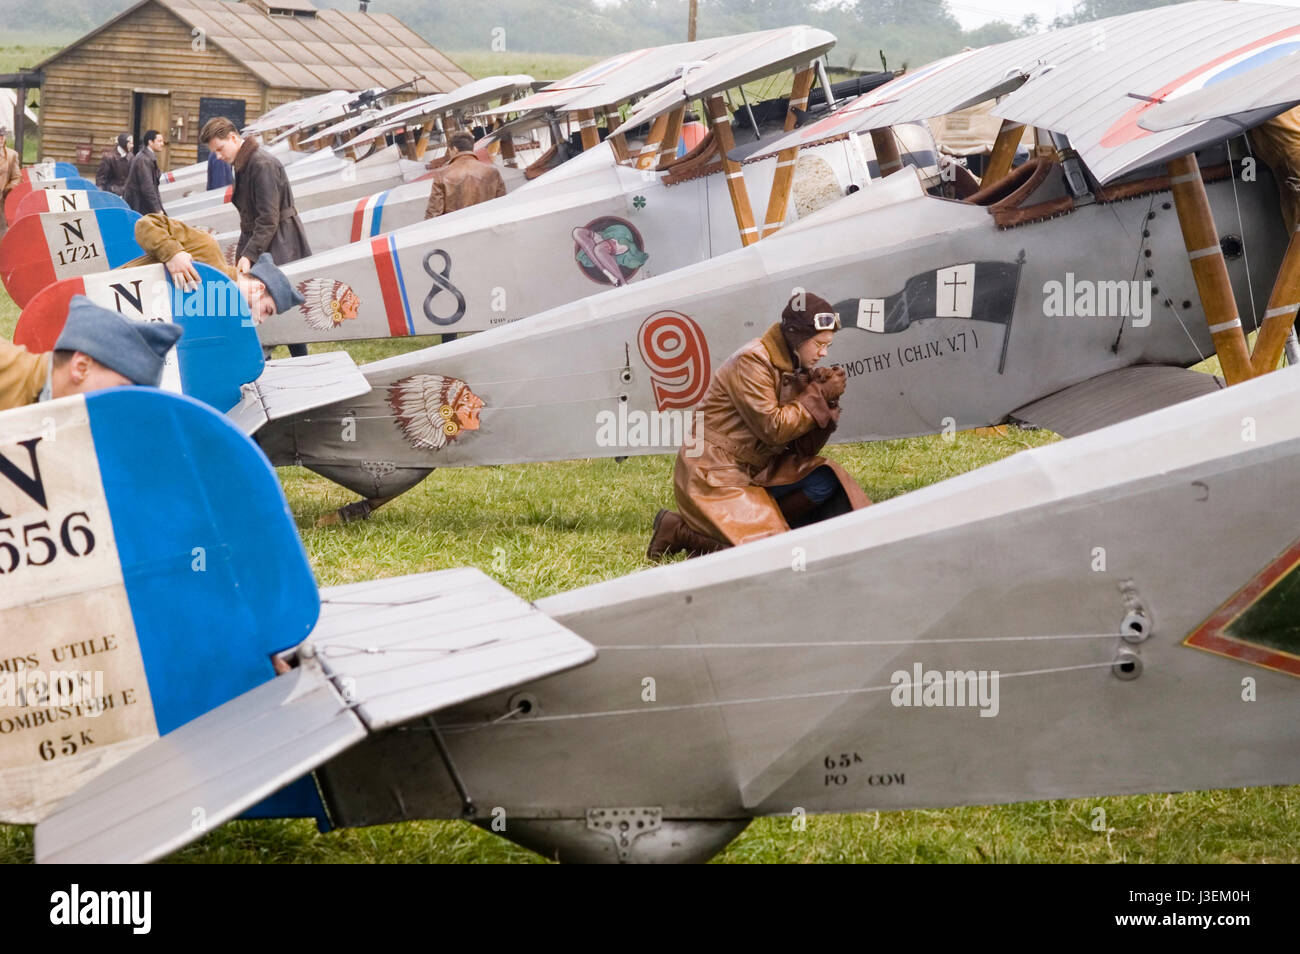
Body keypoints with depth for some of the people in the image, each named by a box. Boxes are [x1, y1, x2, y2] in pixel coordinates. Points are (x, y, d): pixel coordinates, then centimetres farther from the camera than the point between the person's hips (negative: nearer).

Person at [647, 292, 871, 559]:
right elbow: (773, 429, -22)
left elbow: (803, 447, 6)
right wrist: (820, 395, -14)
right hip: (713, 474, -8)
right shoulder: (752, 361, -16)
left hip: (756, 471, 8)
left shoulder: (796, 367, 10)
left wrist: (826, 398, -8)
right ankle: (680, 531, -3)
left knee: (823, 482, -9)